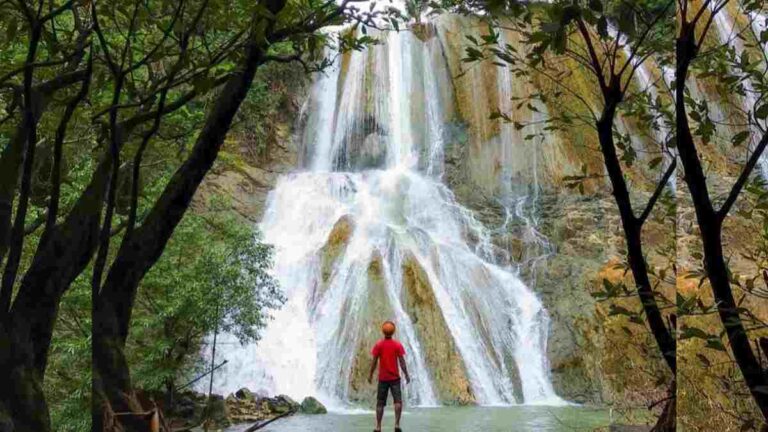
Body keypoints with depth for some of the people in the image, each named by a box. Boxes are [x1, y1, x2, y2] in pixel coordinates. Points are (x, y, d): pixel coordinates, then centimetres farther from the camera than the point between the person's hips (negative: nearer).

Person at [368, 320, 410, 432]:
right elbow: (401, 361, -6)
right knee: (398, 401, 0)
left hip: (383, 378, 1)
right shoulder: (397, 345, -3)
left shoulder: (378, 345, -2)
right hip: (395, 378, -1)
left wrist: (370, 375, 5)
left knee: (380, 403, 7)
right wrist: (406, 375, -1)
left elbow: (374, 361, -3)